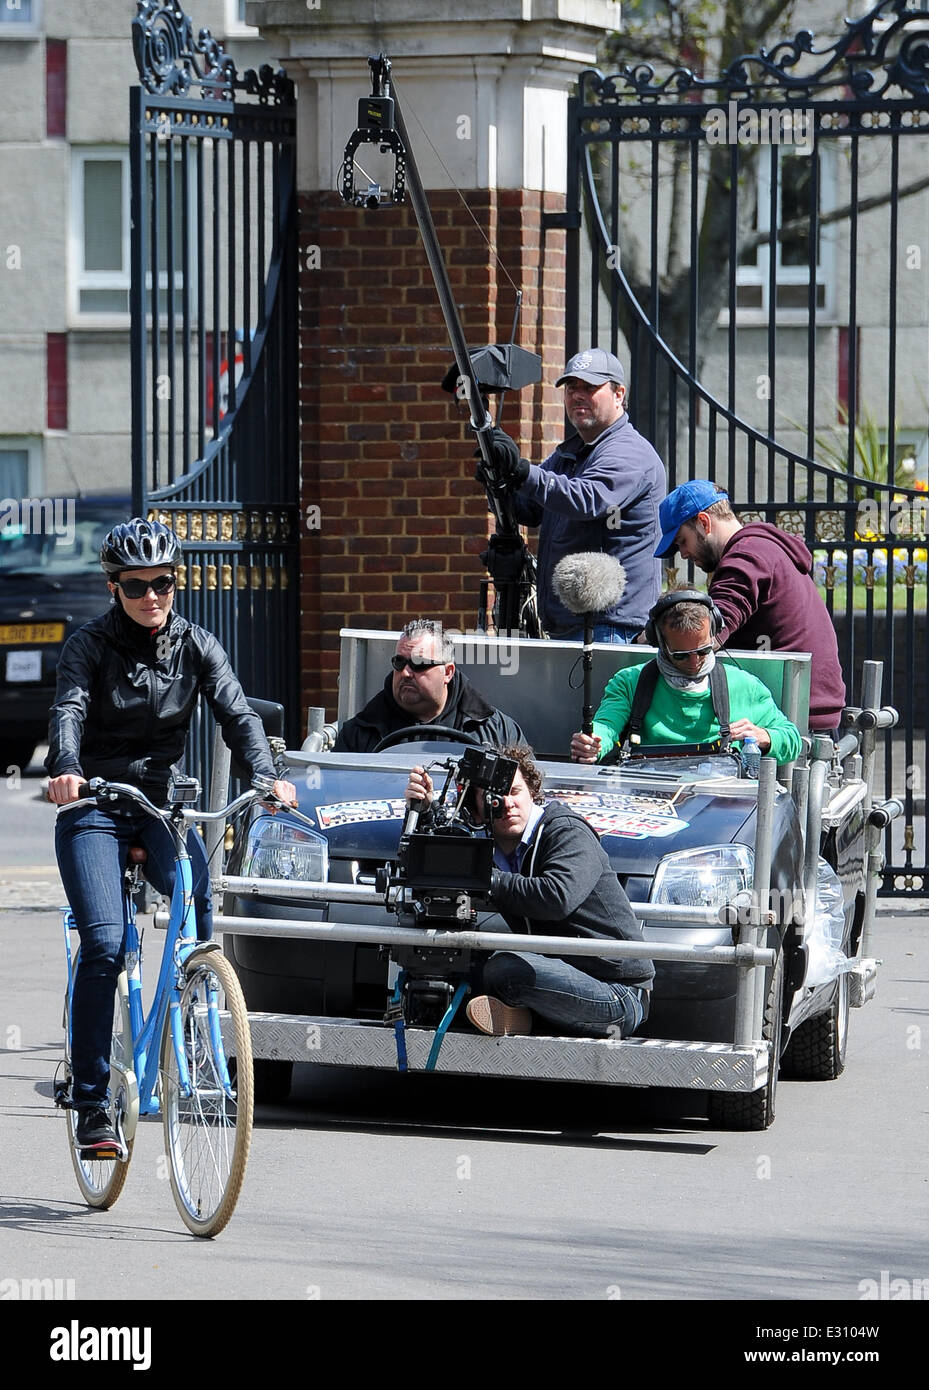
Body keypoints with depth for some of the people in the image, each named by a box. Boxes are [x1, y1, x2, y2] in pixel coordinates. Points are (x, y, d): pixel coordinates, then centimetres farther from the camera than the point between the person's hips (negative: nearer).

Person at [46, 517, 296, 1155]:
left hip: (162, 805, 2)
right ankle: (91, 1103, -13)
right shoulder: (90, 646, -5)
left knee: (200, 902, -28)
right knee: (104, 946, -19)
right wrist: (66, 768, -44)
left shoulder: (196, 646, 3)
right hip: (95, 809, -2)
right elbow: (70, 710, -22)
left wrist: (265, 774, -30)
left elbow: (236, 712, -10)